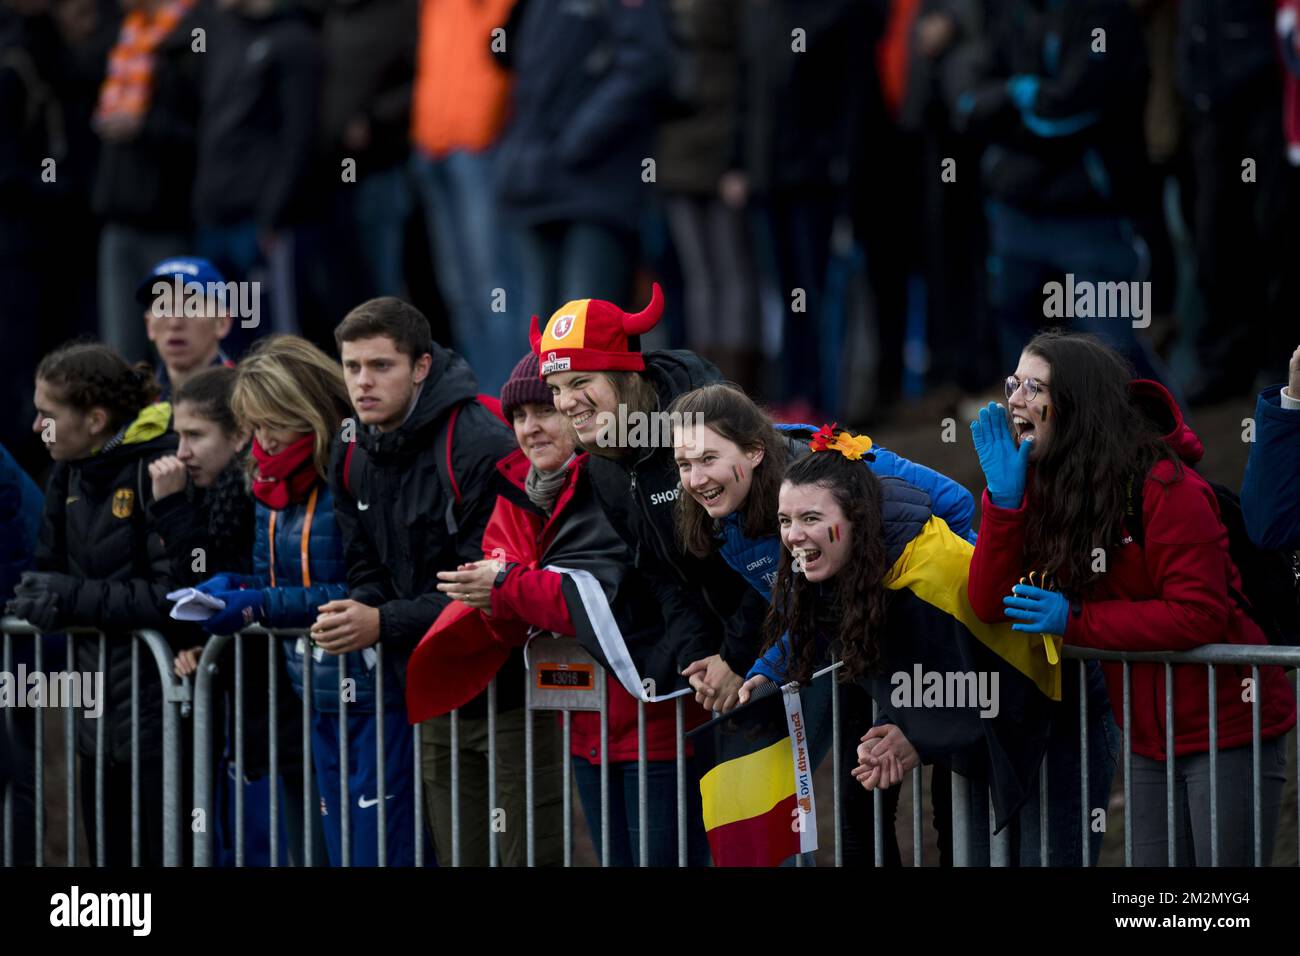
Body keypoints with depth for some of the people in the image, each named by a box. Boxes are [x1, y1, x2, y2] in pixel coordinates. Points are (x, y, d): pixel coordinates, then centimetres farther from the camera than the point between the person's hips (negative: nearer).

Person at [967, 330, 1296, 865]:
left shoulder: (1164, 485, -18)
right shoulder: (1044, 489, 2)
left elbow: (1201, 616, -24)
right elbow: (989, 605, -5)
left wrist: (1076, 622, -23)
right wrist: (1004, 497, -16)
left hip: (1227, 726, -7)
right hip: (1150, 736, 7)